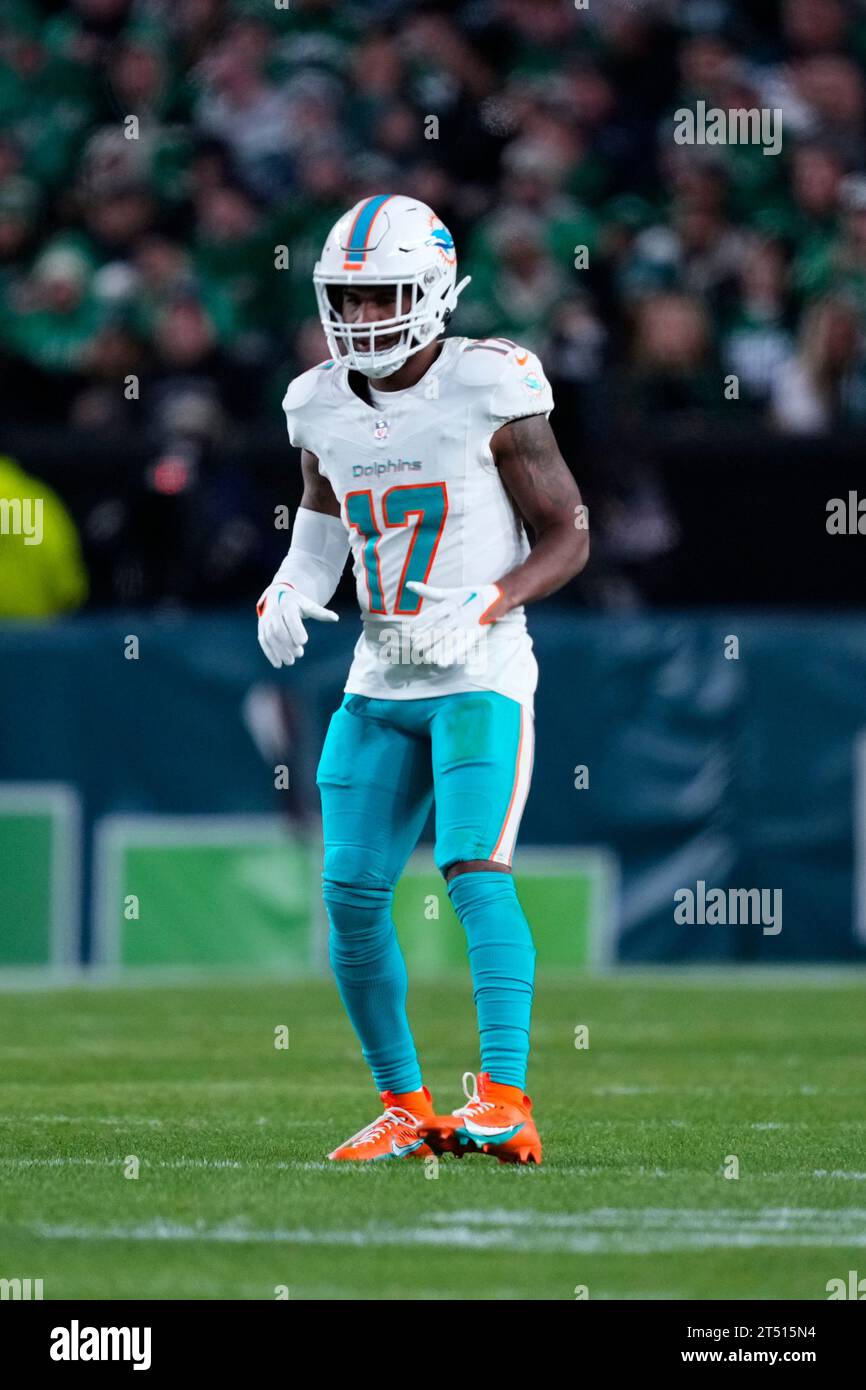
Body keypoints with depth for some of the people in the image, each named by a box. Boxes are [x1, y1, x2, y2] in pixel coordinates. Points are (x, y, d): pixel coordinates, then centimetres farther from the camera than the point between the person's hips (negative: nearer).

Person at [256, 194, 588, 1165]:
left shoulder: (490, 392, -11)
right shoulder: (324, 405, 4)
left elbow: (567, 539, -5)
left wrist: (481, 609, -19)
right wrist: (287, 596, 2)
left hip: (480, 681, -6)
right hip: (379, 685, 6)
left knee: (475, 871, -20)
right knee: (351, 895, 1)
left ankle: (506, 1102, -26)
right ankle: (405, 1108, 14)